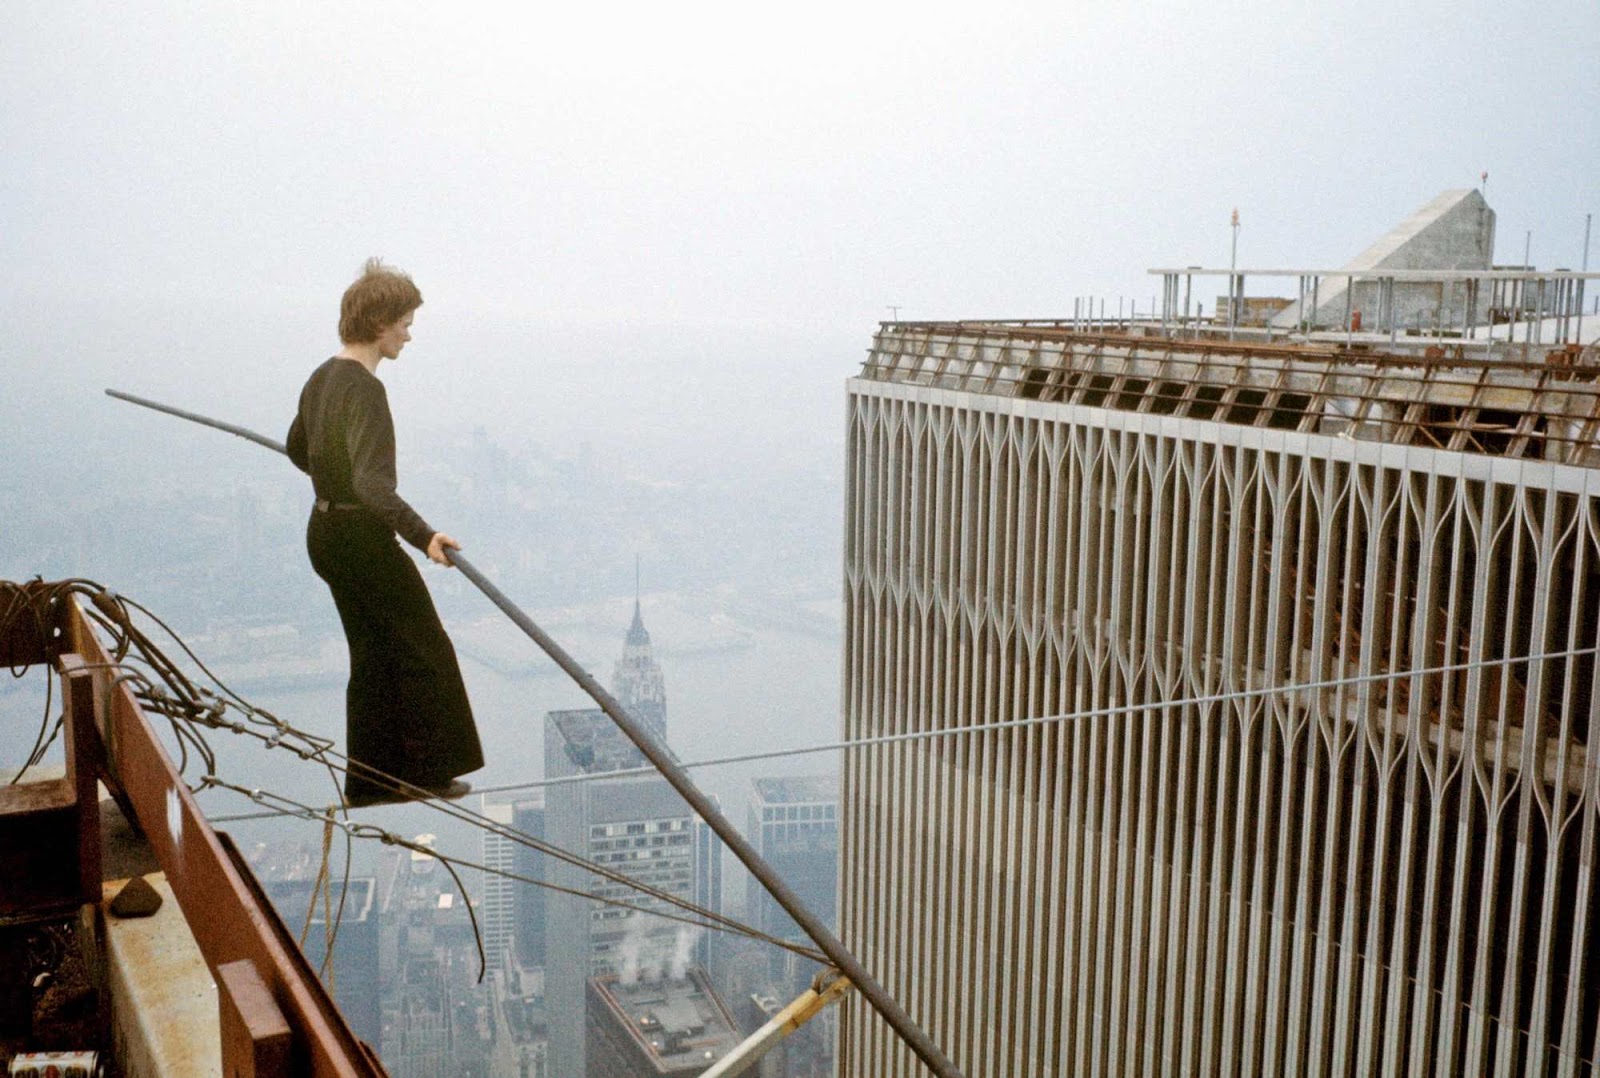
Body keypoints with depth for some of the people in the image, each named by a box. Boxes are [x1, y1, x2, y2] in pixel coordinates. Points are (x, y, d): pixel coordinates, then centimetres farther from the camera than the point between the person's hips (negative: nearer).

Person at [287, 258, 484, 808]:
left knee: (375, 654, 16)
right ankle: (427, 769, 12)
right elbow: (372, 482, -32)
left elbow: (298, 448, 25)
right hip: (363, 538, -10)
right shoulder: (364, 389, -21)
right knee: (425, 649, 3)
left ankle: (371, 779, 22)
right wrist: (424, 535, -42)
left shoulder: (322, 378, 9)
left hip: (326, 531, 10)